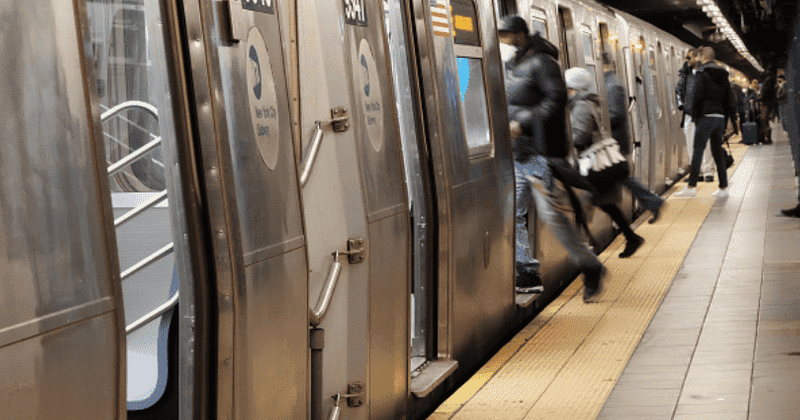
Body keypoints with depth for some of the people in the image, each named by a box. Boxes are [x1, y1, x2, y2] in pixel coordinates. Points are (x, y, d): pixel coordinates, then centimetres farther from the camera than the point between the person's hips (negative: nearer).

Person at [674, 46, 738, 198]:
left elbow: (698, 96, -11)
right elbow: (729, 99, 17)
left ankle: (691, 186, -11)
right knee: (718, 152, 9)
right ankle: (723, 187, 7)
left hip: (706, 116, -7)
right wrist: (731, 120, 19)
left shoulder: (703, 73, -5)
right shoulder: (723, 75, 16)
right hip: (720, 117, 7)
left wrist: (694, 115, -4)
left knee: (698, 151, -7)